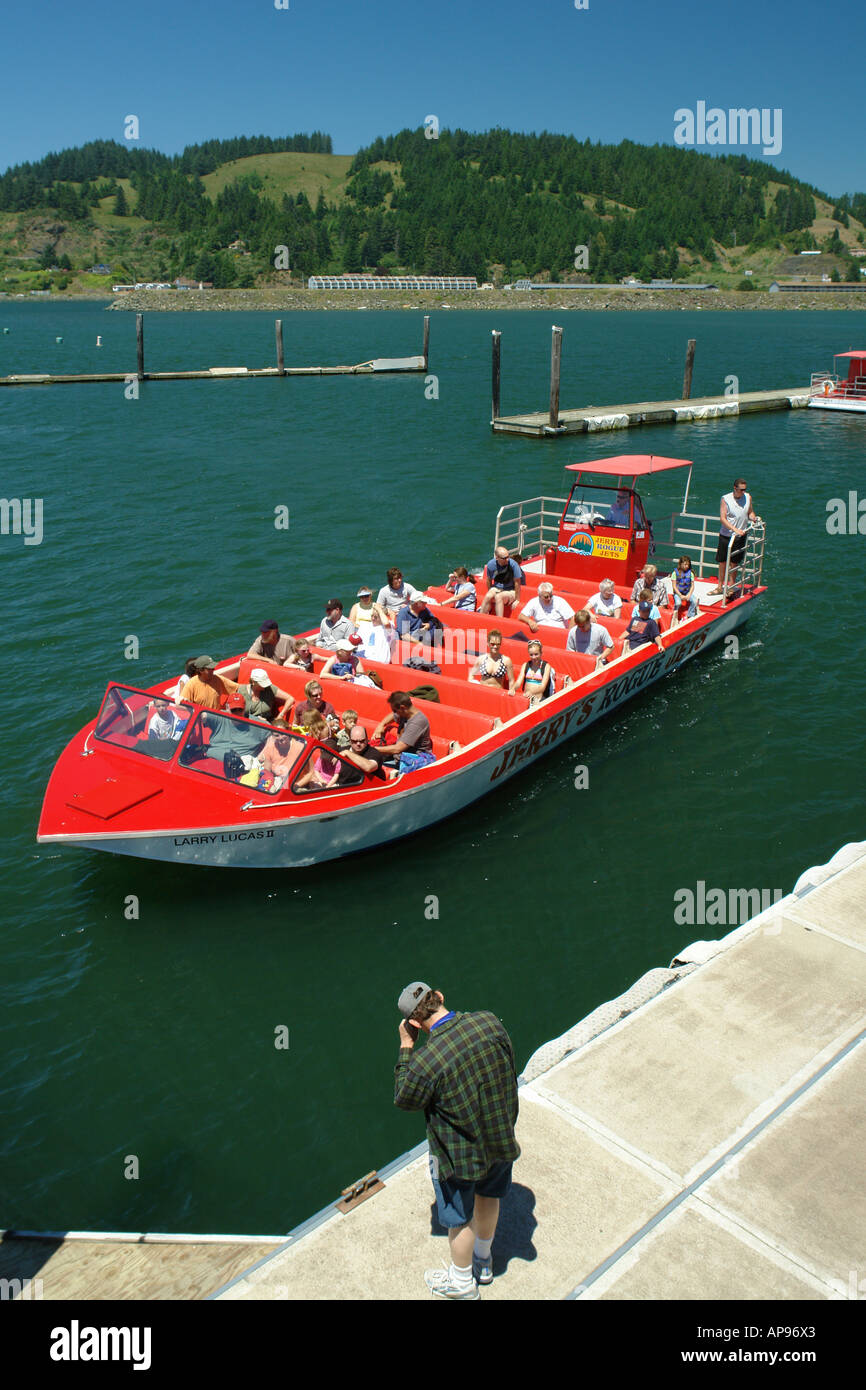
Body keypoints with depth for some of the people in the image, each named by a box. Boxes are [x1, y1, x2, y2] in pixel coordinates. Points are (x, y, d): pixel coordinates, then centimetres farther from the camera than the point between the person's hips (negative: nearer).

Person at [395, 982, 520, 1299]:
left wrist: (405, 1049, -9)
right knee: (488, 1195, 30)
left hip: (459, 1154, -5)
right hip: (501, 1137, 5)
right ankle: (483, 1261, 55)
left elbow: (404, 1101, -12)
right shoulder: (489, 1021, -20)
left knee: (461, 1217, 21)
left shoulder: (424, 1062, -34)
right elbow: (508, 1069, -2)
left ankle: (462, 1282, 46)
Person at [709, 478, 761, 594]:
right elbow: (722, 518, -16)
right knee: (722, 562, 6)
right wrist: (735, 529, -27)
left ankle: (731, 586, 21)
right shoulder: (726, 499, -10)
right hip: (726, 535, -2)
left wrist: (754, 518, -11)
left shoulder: (748, 497, 0)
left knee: (734, 563, 8)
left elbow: (750, 513, 13)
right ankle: (720, 587, 18)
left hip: (740, 536, 2)